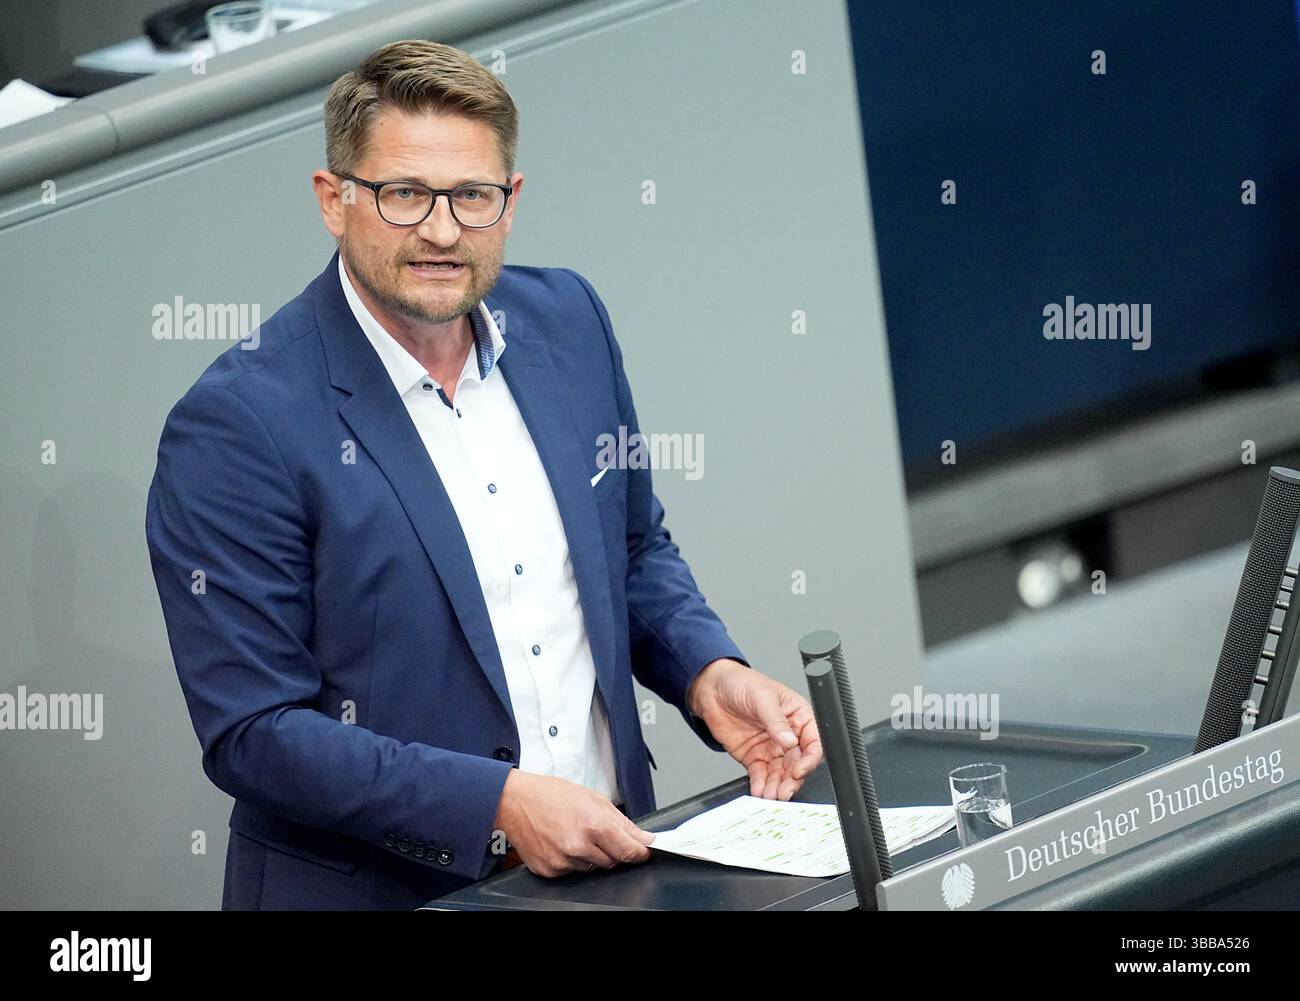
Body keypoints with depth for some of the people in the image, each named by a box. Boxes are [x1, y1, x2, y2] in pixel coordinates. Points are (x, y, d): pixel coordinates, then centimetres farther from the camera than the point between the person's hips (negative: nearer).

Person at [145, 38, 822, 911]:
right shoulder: (235, 426, -12)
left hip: (608, 864, 3)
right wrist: (499, 802, -20)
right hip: (376, 891, -3)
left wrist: (710, 676, 0)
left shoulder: (568, 319, 5)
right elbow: (251, 731, -13)